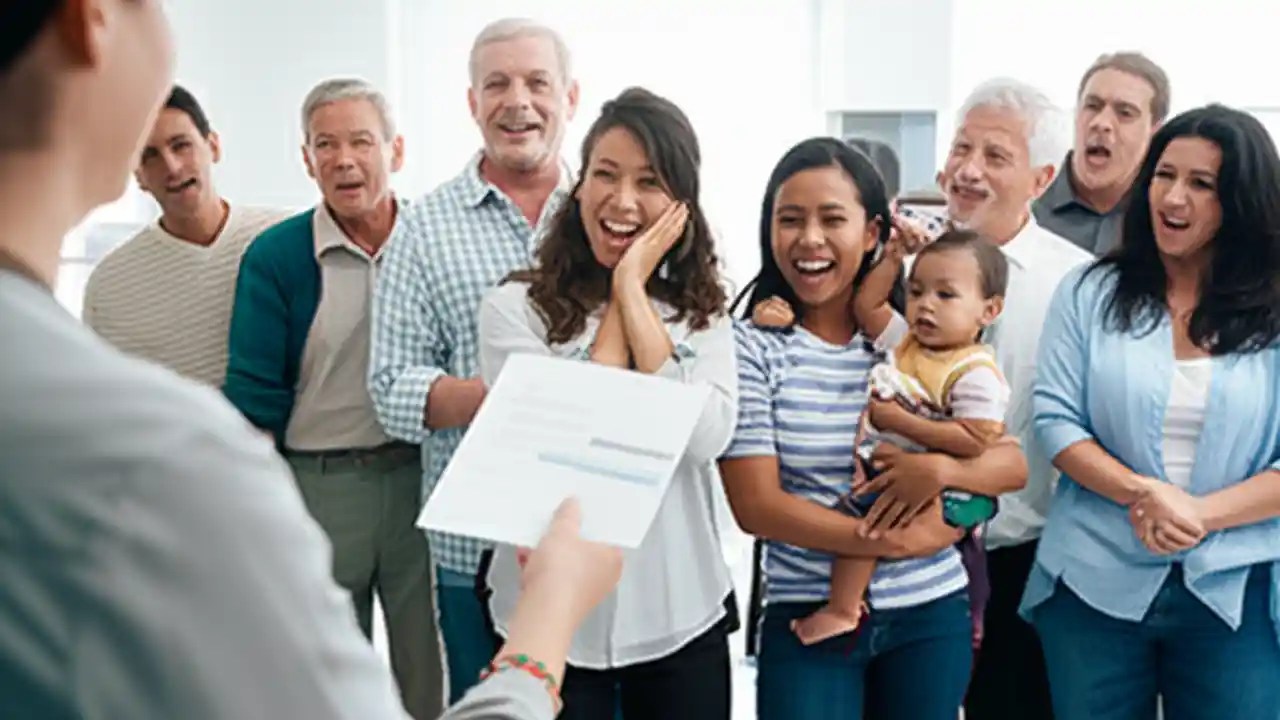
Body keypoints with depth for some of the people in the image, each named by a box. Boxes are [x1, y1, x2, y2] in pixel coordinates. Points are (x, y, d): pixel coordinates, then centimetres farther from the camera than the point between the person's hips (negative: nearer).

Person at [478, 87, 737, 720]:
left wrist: (633, 292, -12)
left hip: (681, 617, 3)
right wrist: (621, 293, -11)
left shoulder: (703, 314, 3)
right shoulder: (515, 308, -5)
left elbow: (704, 439, -15)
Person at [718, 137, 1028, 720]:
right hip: (809, 617, -3)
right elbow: (756, 505, -13)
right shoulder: (751, 346, -8)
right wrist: (902, 541, -14)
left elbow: (1012, 464, 0)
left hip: (931, 612, 3)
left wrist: (942, 469, -21)